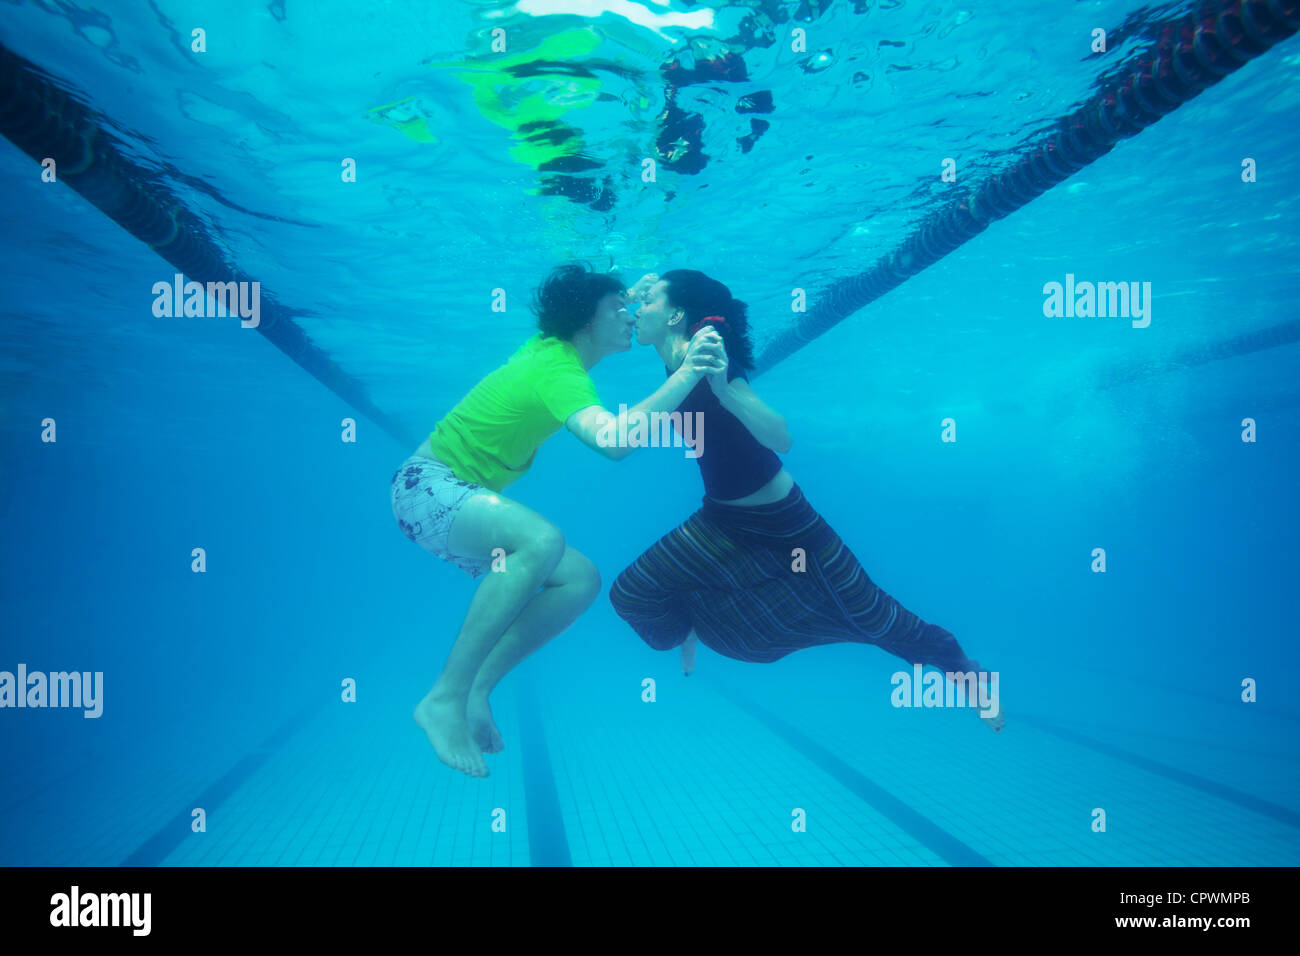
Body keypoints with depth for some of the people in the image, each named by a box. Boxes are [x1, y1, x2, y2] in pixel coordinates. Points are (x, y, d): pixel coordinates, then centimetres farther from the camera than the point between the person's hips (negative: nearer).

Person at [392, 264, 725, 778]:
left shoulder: (553, 347, 7)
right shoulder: (557, 368, -22)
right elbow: (613, 439, -41)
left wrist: (630, 294, 18)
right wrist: (686, 374, -40)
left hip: (463, 500, 9)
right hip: (427, 486, -9)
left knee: (581, 579, -4)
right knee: (541, 539, -37)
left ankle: (476, 690, -4)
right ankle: (445, 699, -30)